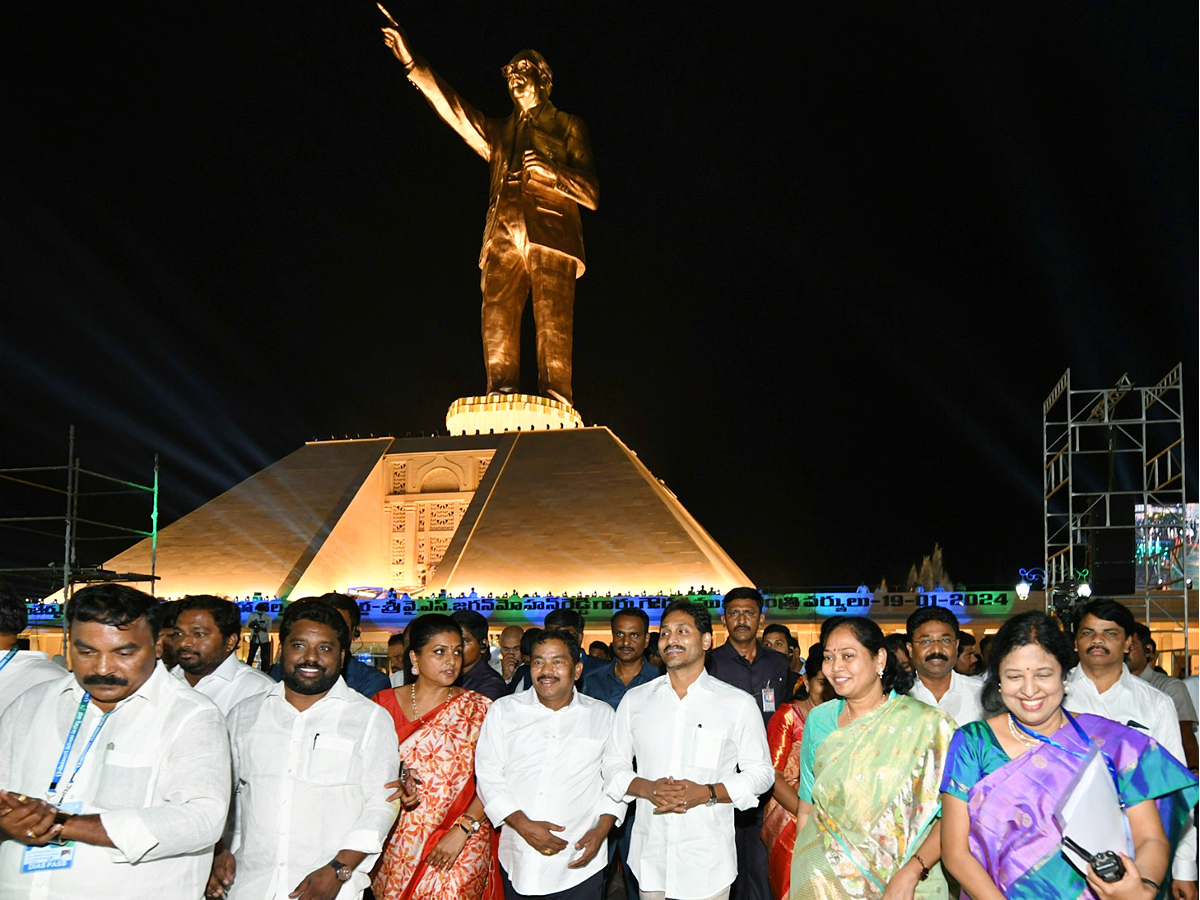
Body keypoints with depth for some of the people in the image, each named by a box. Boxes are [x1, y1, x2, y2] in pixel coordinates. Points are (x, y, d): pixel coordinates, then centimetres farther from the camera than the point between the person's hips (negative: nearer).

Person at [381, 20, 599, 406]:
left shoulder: (567, 127, 21)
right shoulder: (499, 134, 34)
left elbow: (592, 195, 11)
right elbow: (453, 110, 22)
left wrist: (554, 172, -7)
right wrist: (413, 64, 14)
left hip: (550, 233, -3)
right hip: (504, 239, 3)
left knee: (553, 324, -14)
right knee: (497, 320, -13)